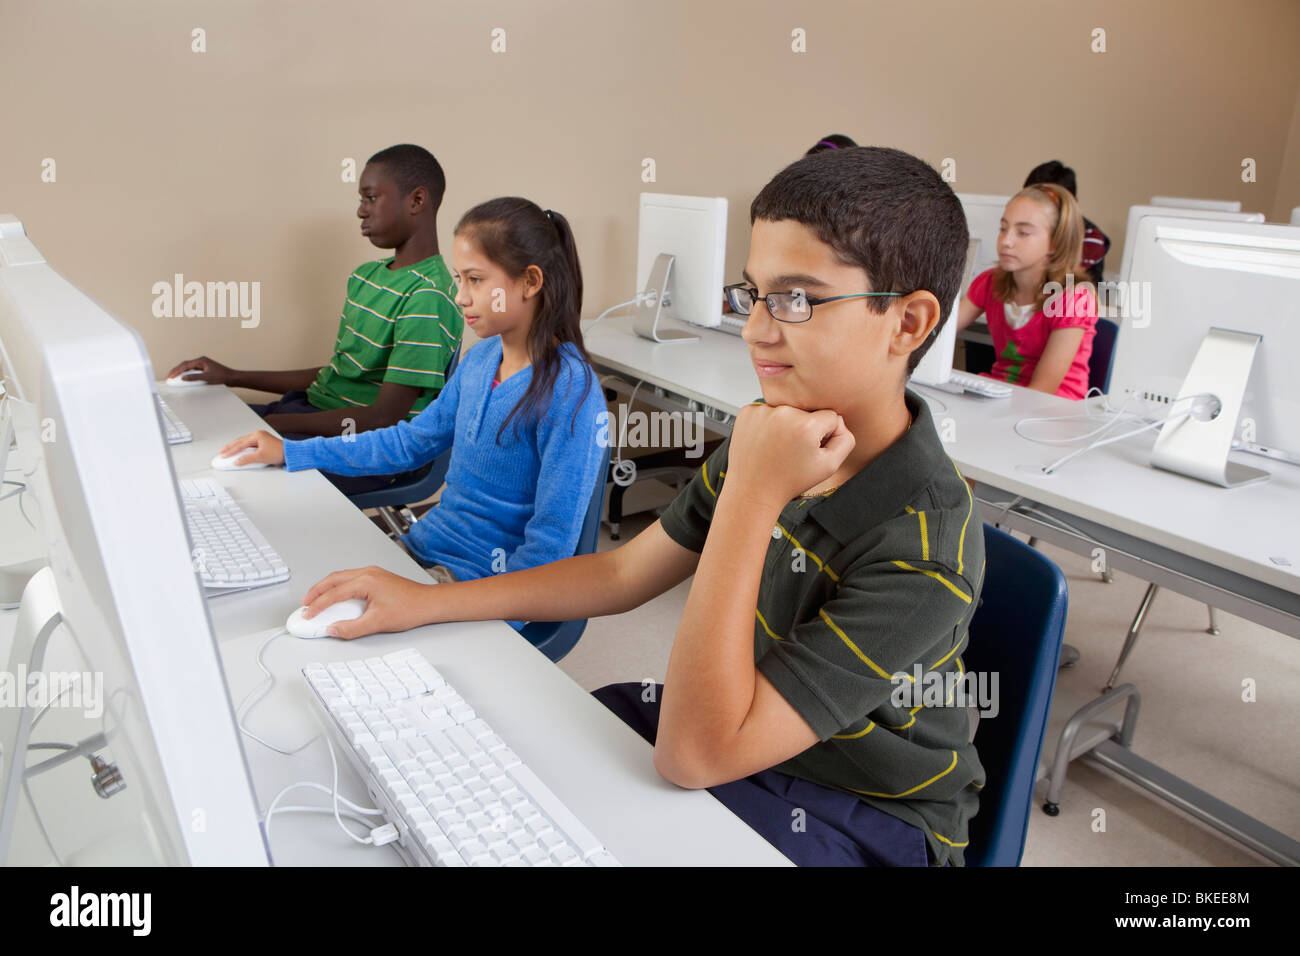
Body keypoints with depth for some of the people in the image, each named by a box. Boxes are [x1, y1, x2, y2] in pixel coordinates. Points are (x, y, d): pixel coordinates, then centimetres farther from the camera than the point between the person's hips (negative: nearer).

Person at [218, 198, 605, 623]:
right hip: (420, 548, 8)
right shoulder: (481, 358, 4)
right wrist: (289, 452, 18)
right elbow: (412, 441, 17)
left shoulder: (569, 392, -21)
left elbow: (550, 543, -21)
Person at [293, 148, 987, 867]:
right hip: (728, 716, 6)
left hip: (857, 813, -5)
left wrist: (749, 496, -36)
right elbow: (622, 573, 2)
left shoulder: (925, 550, -32)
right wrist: (426, 603, 0)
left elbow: (693, 755, -33)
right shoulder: (769, 436, -9)